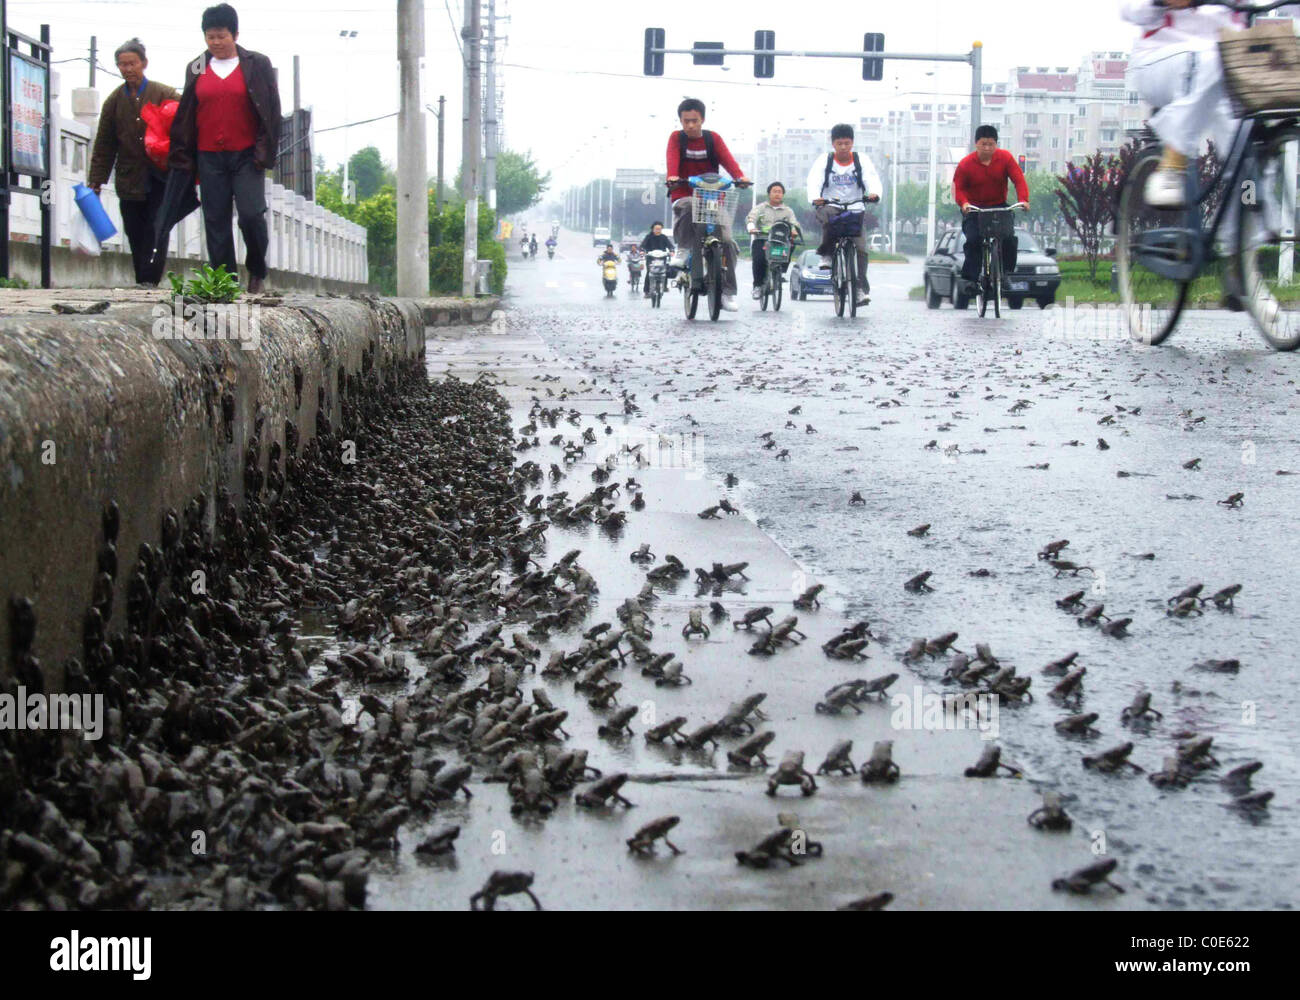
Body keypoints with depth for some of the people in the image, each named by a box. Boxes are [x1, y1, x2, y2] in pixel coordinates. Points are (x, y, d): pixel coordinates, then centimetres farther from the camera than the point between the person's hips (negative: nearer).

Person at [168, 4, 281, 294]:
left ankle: (257, 271, 10)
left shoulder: (256, 65, 3)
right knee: (215, 221, 2)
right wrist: (184, 158, 7)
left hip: (245, 155, -3)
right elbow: (185, 115, 14)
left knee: (251, 214, -14)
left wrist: (264, 153, -7)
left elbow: (271, 111, 2)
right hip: (209, 158, 3)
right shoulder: (197, 69, 11)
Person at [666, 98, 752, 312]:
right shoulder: (676, 138, 4)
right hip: (684, 195, -1)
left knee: (726, 240, -14)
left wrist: (739, 176, -30)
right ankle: (682, 249, -20)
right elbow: (672, 158, -14)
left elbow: (727, 159, -10)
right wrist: (672, 177, -36)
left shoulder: (713, 139, 6)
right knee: (688, 207, -39)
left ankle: (728, 292, -11)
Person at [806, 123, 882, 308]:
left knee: (860, 248, -14)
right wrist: (814, 198, -37)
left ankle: (861, 289, -12)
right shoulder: (824, 161, 0)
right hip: (830, 206, -1)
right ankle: (826, 254, -16)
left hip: (855, 209, 1)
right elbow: (814, 181, -15)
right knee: (827, 216, -37)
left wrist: (874, 194, -37)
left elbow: (872, 179, -13)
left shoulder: (862, 161, 2)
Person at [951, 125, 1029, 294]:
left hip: (999, 207, 1)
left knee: (1010, 239, -19)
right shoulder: (966, 164, -10)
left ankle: (1006, 272, -2)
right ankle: (970, 278, -16)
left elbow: (1019, 180, -12)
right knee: (973, 240, -23)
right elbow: (958, 188, -8)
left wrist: (1023, 199, -30)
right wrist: (964, 203, -30)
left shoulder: (1005, 158, -7)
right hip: (974, 210, -1)